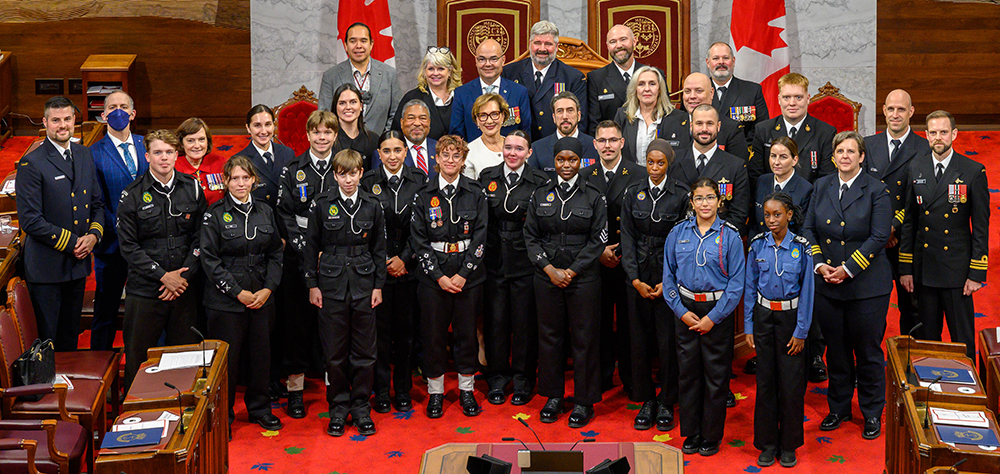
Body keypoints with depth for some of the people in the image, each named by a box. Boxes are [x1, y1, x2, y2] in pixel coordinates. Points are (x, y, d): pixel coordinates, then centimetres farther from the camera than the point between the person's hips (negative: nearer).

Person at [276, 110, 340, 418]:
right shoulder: (293, 171, 4)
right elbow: (284, 214, 1)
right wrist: (306, 248, -11)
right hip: (300, 256, 0)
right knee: (298, 320, 0)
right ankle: (295, 389, 8)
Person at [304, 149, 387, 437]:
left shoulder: (373, 206, 3)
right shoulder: (321, 205, -1)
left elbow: (379, 249, 9)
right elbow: (311, 246, 3)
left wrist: (378, 285, 4)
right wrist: (312, 284, 0)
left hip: (363, 283, 1)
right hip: (331, 283, -1)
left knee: (364, 350, 4)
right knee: (334, 351, 2)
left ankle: (361, 407, 16)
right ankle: (338, 409, 15)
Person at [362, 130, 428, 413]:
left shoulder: (419, 180, 3)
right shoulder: (367, 182, -1)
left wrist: (405, 259, -7)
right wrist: (384, 262, -7)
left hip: (409, 266, 1)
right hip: (377, 268, -1)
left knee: (406, 329, 6)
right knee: (380, 329, 2)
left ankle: (403, 390, 17)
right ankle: (381, 391, 12)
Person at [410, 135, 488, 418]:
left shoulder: (475, 194, 2)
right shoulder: (424, 196, 1)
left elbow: (480, 236, -1)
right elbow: (419, 239, -1)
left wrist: (463, 274, -9)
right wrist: (439, 276, -9)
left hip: (468, 275, 0)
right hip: (433, 275, 0)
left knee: (467, 332, 6)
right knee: (433, 334, 3)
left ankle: (467, 389, 20)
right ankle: (435, 392, 16)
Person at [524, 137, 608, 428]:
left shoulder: (594, 197, 2)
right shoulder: (540, 196, 8)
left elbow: (598, 240, -3)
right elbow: (531, 237, 5)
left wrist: (571, 271, -10)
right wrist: (550, 269, -7)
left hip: (583, 277, -2)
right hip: (547, 276, 2)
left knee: (584, 337, 1)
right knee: (549, 335, 7)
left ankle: (583, 401, 10)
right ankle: (553, 396, 19)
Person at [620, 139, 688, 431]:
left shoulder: (681, 195, -3)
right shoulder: (633, 194, 5)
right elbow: (627, 239, 4)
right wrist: (635, 280, -5)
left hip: (670, 278, -2)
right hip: (639, 278, 2)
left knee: (668, 340, -1)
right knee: (640, 339, 4)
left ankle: (666, 403, 12)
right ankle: (646, 401, 16)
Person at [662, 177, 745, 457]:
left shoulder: (730, 235, -4)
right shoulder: (678, 233, 3)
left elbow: (736, 282, -6)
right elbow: (669, 275, 6)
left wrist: (714, 317, -10)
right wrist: (681, 310, -4)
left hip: (718, 310, -2)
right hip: (686, 310, 2)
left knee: (716, 374, 2)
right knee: (688, 370, 7)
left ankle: (712, 435, 16)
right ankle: (692, 433, 20)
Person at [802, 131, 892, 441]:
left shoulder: (876, 190, -5)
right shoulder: (821, 187, 8)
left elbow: (879, 237, -10)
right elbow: (809, 229, 8)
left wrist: (848, 269, -15)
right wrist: (819, 264, -7)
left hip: (866, 285, -4)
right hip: (827, 286, 4)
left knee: (867, 351, 3)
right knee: (836, 350, 12)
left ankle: (872, 413, 18)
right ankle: (839, 407, 27)